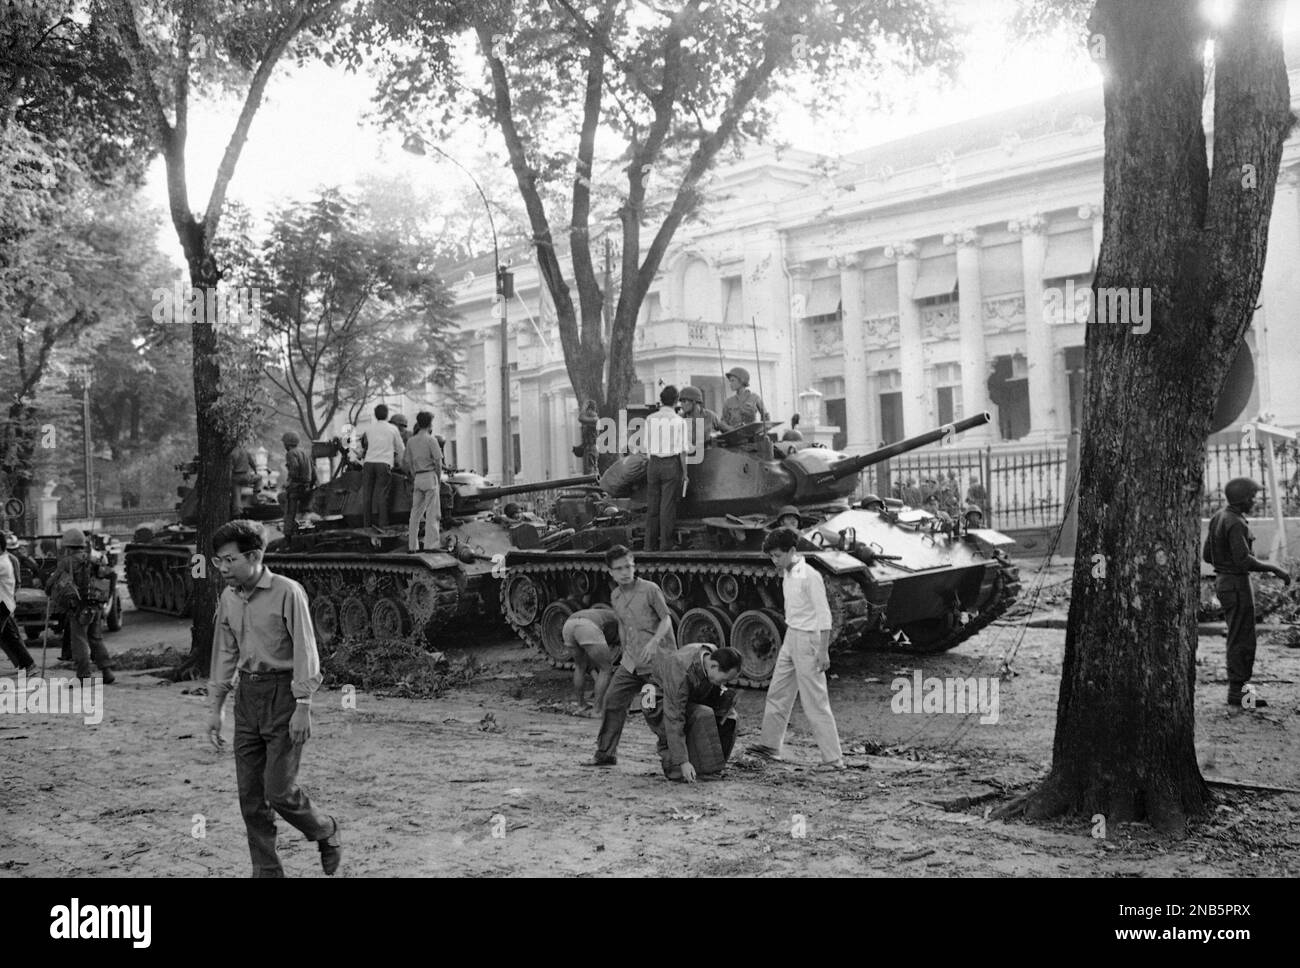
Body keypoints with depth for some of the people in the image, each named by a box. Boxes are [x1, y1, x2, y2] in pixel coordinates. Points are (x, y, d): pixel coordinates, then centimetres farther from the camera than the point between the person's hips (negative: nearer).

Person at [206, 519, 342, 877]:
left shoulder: (287, 593, -13)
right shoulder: (228, 599, 7)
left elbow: (305, 651, -13)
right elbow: (225, 652, 16)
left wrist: (303, 707, -17)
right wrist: (216, 707, 15)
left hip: (283, 692, -6)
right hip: (247, 695, 6)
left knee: (279, 790, -8)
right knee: (250, 793, 5)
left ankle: (325, 831, 21)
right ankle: (266, 871, 16)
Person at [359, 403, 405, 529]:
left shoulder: (370, 429, 15)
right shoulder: (392, 429, 8)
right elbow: (401, 448, 15)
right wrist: (399, 462, 32)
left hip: (369, 463, 3)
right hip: (384, 463, -3)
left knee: (367, 495, 3)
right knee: (382, 495, -6)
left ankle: (366, 525, 2)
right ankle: (383, 524, -10)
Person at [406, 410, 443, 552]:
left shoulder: (410, 441, 10)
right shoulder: (430, 440, -7)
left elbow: (409, 463, 11)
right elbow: (438, 461, -10)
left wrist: (414, 478, 13)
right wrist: (439, 479, 0)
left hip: (417, 478, 6)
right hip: (430, 476, -6)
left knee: (415, 513, 9)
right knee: (432, 512, -4)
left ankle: (412, 546, 10)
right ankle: (430, 544, -7)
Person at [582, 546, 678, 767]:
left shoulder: (650, 589, -8)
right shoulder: (615, 597, 11)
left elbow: (666, 619, -8)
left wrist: (654, 641, -24)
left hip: (657, 660, -6)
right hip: (631, 662, 6)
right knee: (613, 700, 3)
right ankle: (606, 753, 14)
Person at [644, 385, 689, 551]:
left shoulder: (650, 419, 2)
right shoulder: (679, 421, -8)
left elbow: (647, 446, 6)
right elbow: (682, 450, -7)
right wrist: (685, 472, 0)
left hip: (653, 463, 3)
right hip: (672, 464, -3)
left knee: (652, 505, 8)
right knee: (668, 506, 0)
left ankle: (650, 545, 10)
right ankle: (665, 545, 2)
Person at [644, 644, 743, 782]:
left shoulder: (713, 655, -14)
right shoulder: (680, 673, -37)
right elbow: (674, 720, -38)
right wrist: (683, 762, -39)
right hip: (661, 707, -8)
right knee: (702, 716, -33)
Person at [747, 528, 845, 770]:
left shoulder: (809, 576, -18)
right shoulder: (787, 575, 8)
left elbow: (824, 616, -18)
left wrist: (823, 652, -21)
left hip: (807, 641, -9)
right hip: (790, 638, 9)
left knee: (815, 703, -6)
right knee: (777, 695, 16)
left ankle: (833, 758, 0)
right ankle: (770, 746, 30)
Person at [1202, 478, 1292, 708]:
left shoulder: (1218, 517, 9)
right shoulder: (1235, 523, -20)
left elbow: (1206, 555, 13)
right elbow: (1244, 560, -26)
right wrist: (1275, 569, -17)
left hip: (1224, 581, 10)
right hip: (1237, 583, -10)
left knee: (1240, 639, 16)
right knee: (1242, 640, -3)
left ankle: (1239, 689, 20)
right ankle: (1237, 692, 1)